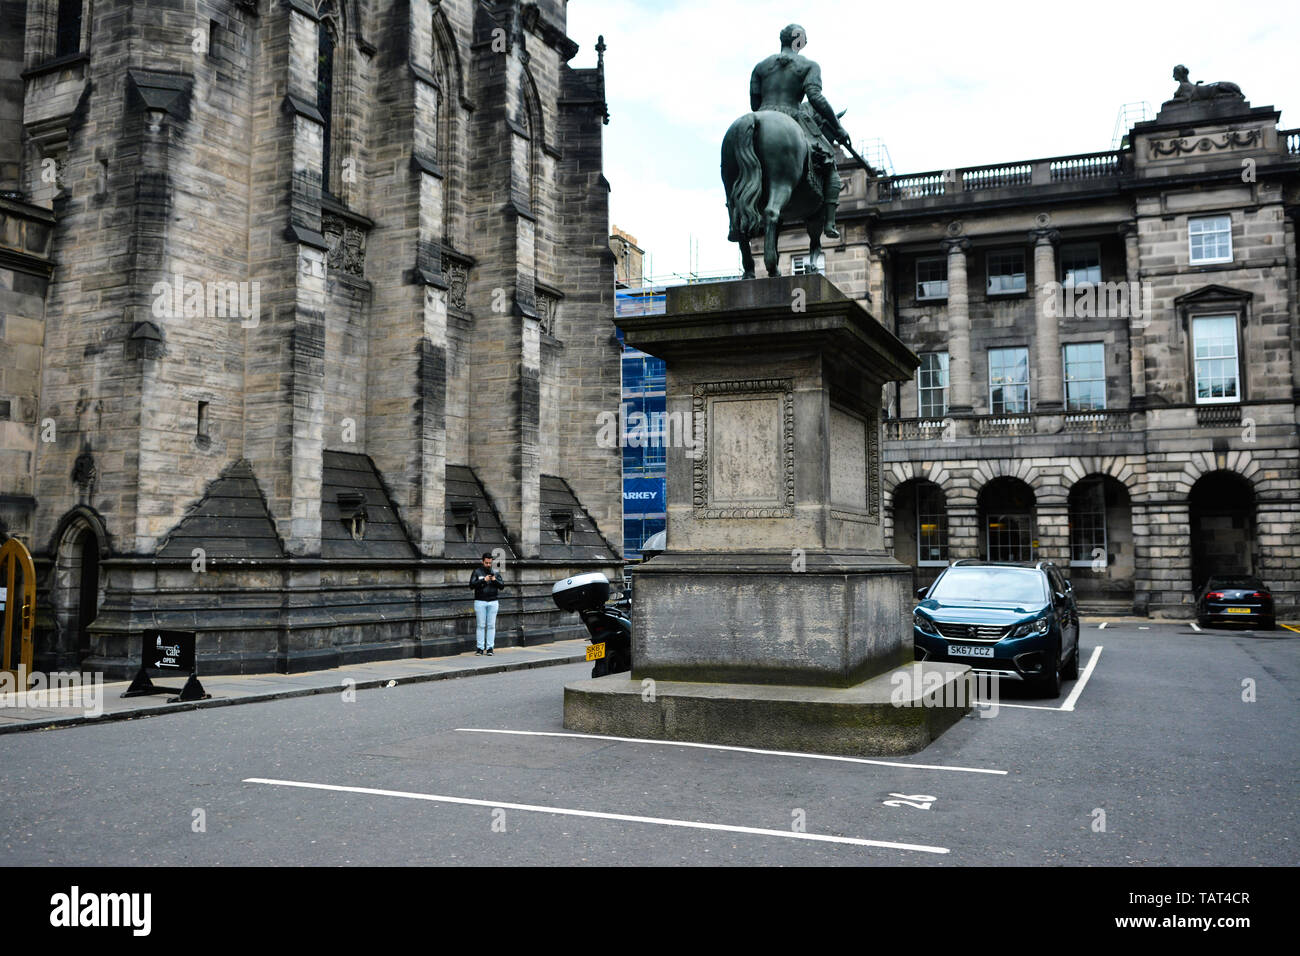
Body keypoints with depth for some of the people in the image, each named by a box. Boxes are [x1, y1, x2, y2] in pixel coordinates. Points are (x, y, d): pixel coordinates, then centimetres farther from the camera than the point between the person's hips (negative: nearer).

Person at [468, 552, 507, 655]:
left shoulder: (496, 572, 9)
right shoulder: (477, 572, 3)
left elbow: (502, 586, 5)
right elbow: (471, 584, -8)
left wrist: (495, 580, -14)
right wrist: (483, 580, -18)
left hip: (493, 602, 2)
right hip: (480, 602, -2)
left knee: (491, 626, 1)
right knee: (481, 625, 0)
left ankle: (490, 648, 5)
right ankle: (480, 648, 4)